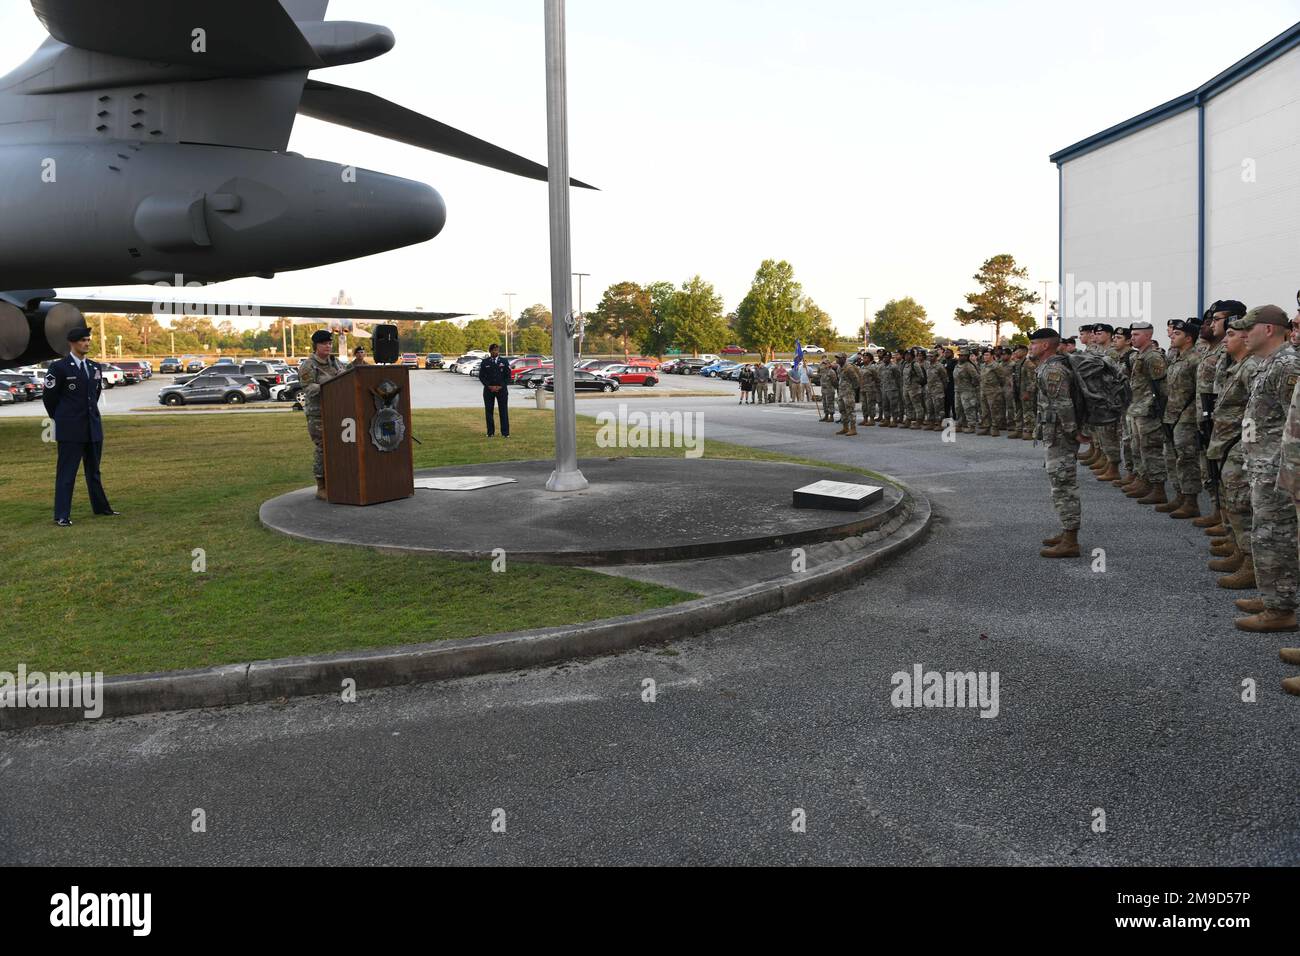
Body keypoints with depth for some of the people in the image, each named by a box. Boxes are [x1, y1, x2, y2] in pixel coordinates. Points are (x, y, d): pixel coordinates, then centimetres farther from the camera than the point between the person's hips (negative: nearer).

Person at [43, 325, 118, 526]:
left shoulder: (95, 367, 9)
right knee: (66, 472, -2)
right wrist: (60, 419, 8)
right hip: (70, 429, -6)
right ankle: (62, 515, 2)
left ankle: (101, 507, 26)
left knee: (94, 470, 16)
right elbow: (49, 397, -1)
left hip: (93, 427, 6)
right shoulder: (59, 367, -8)